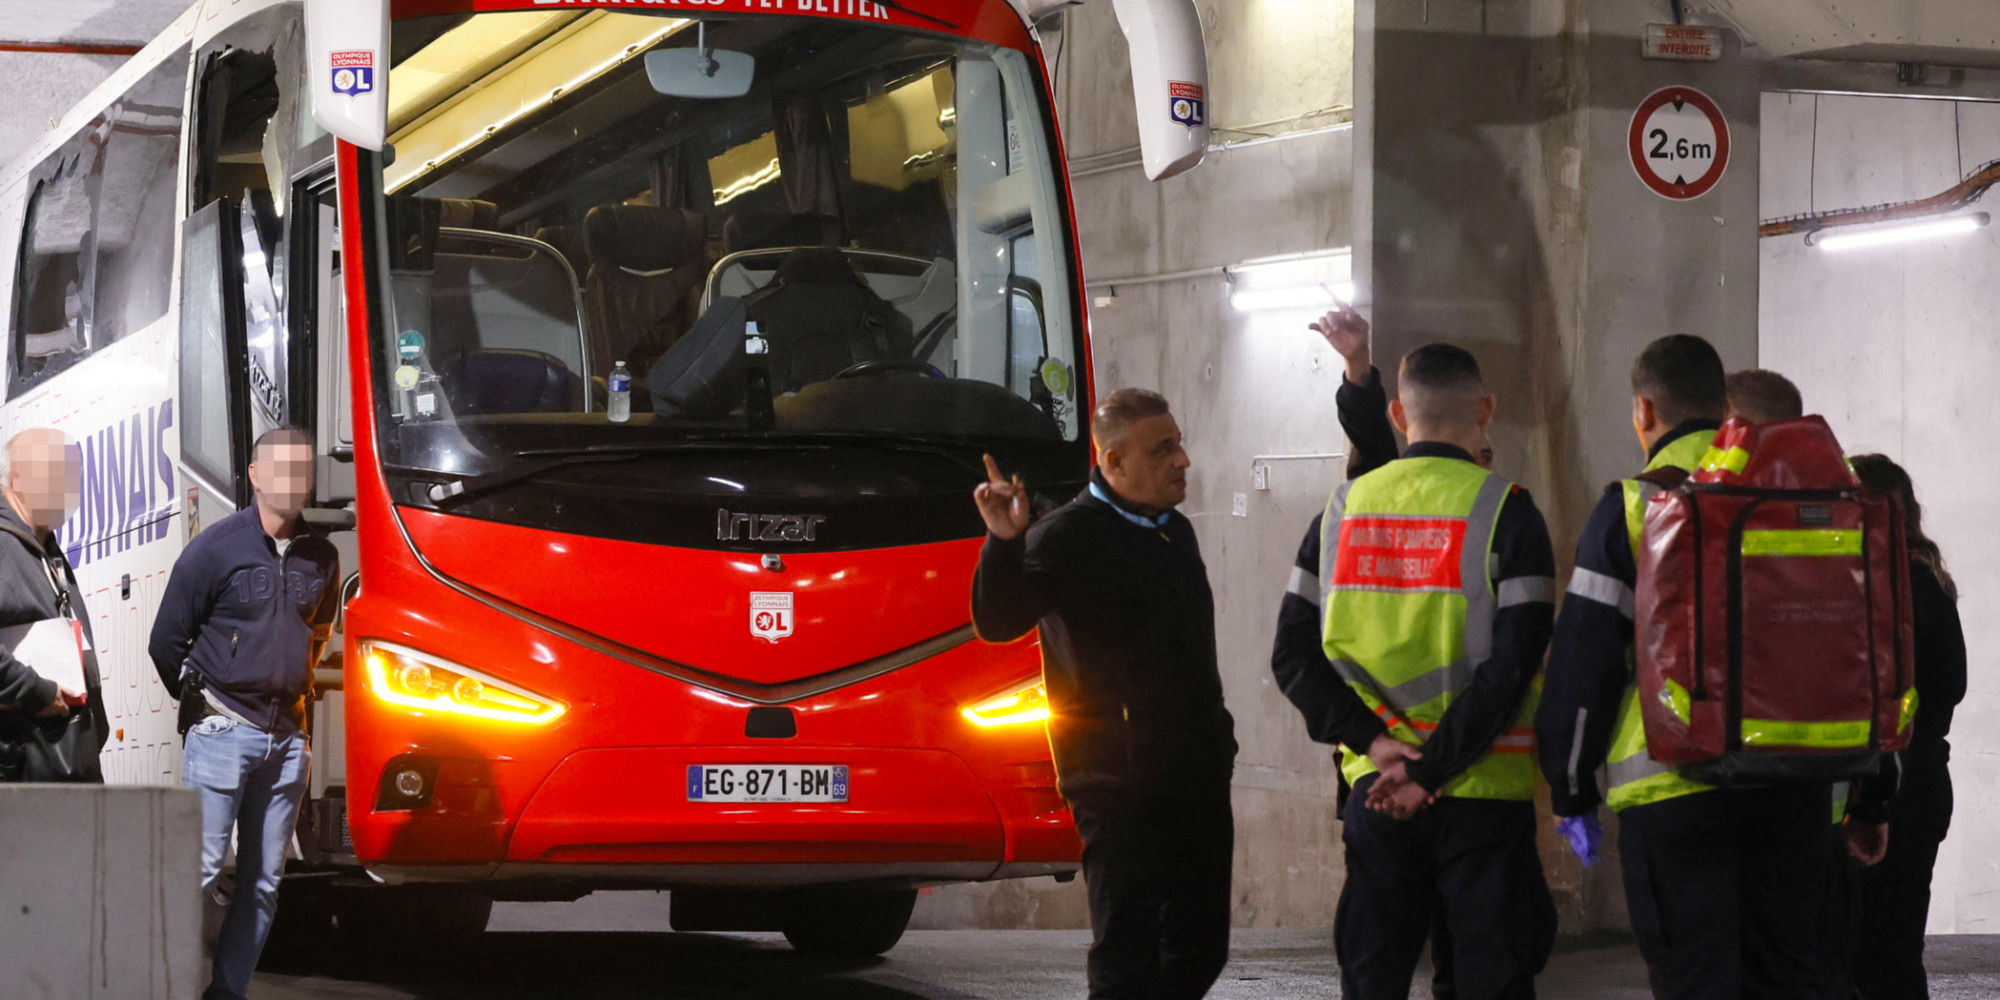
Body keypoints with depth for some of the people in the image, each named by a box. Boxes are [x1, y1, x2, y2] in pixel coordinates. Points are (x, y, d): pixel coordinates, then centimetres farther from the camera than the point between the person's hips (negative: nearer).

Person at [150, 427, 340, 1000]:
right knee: (201, 871, -10)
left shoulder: (321, 557, 9)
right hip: (224, 732, -5)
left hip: (288, 737, 5)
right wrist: (204, 705, 9)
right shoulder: (216, 549, -5)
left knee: (263, 881, 5)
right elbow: (167, 640, 1)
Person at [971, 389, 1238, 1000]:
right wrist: (1005, 543, -39)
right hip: (1122, 785, -8)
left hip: (1198, 777, 8)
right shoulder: (1069, 537, -10)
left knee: (1199, 951, 13)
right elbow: (998, 622, -23)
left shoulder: (1175, 533, 16)